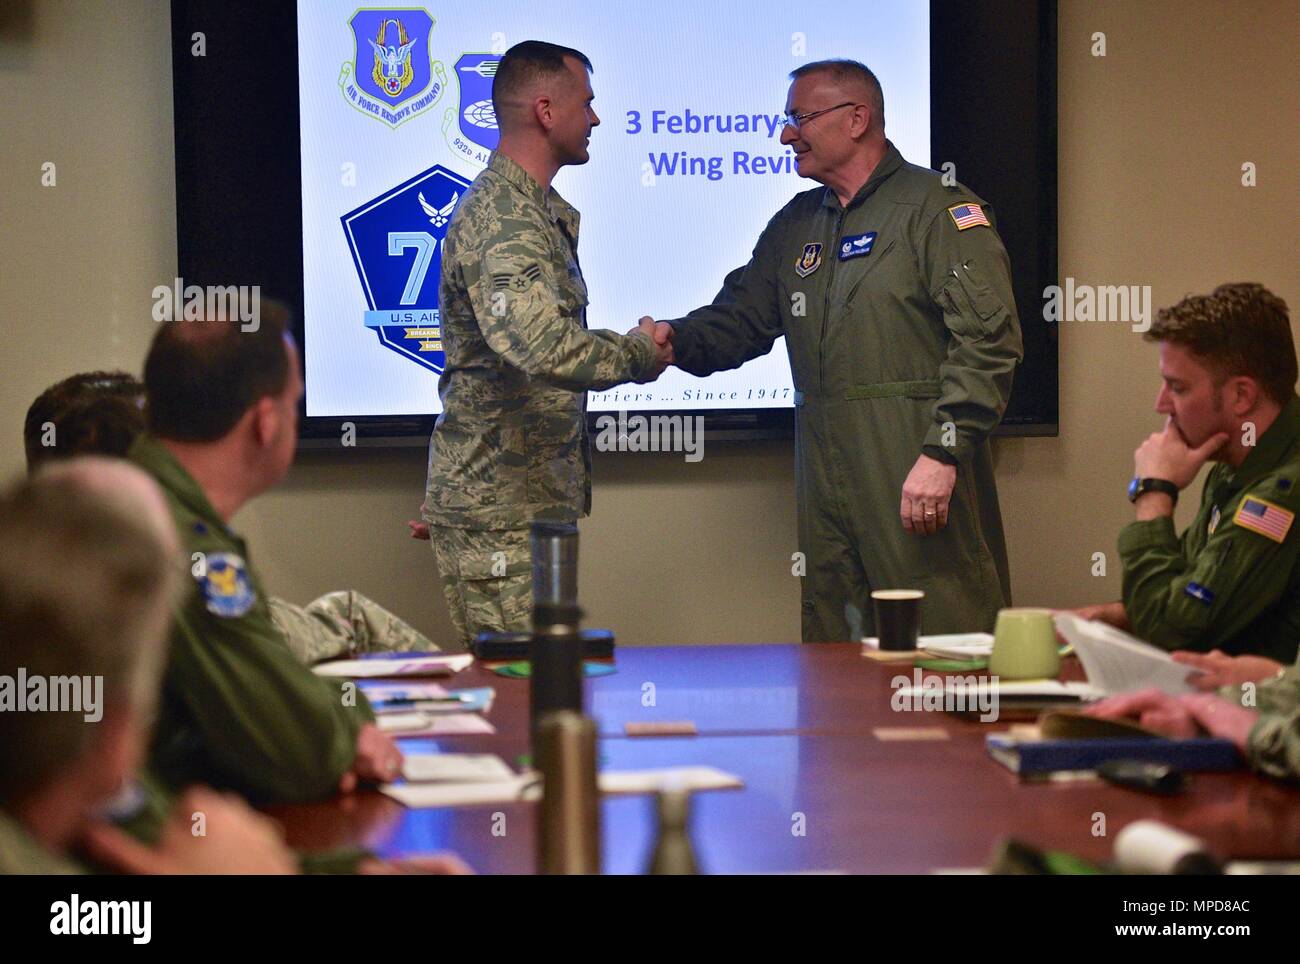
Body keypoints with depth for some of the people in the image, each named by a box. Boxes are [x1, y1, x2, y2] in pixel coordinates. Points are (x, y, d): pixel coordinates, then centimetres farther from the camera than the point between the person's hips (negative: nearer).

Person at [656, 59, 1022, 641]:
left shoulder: (940, 210, -4)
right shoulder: (795, 225, 20)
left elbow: (988, 340, -13)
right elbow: (738, 320, 21)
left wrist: (944, 452, -20)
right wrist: (676, 340, -2)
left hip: (923, 482, -7)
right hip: (827, 485, 7)